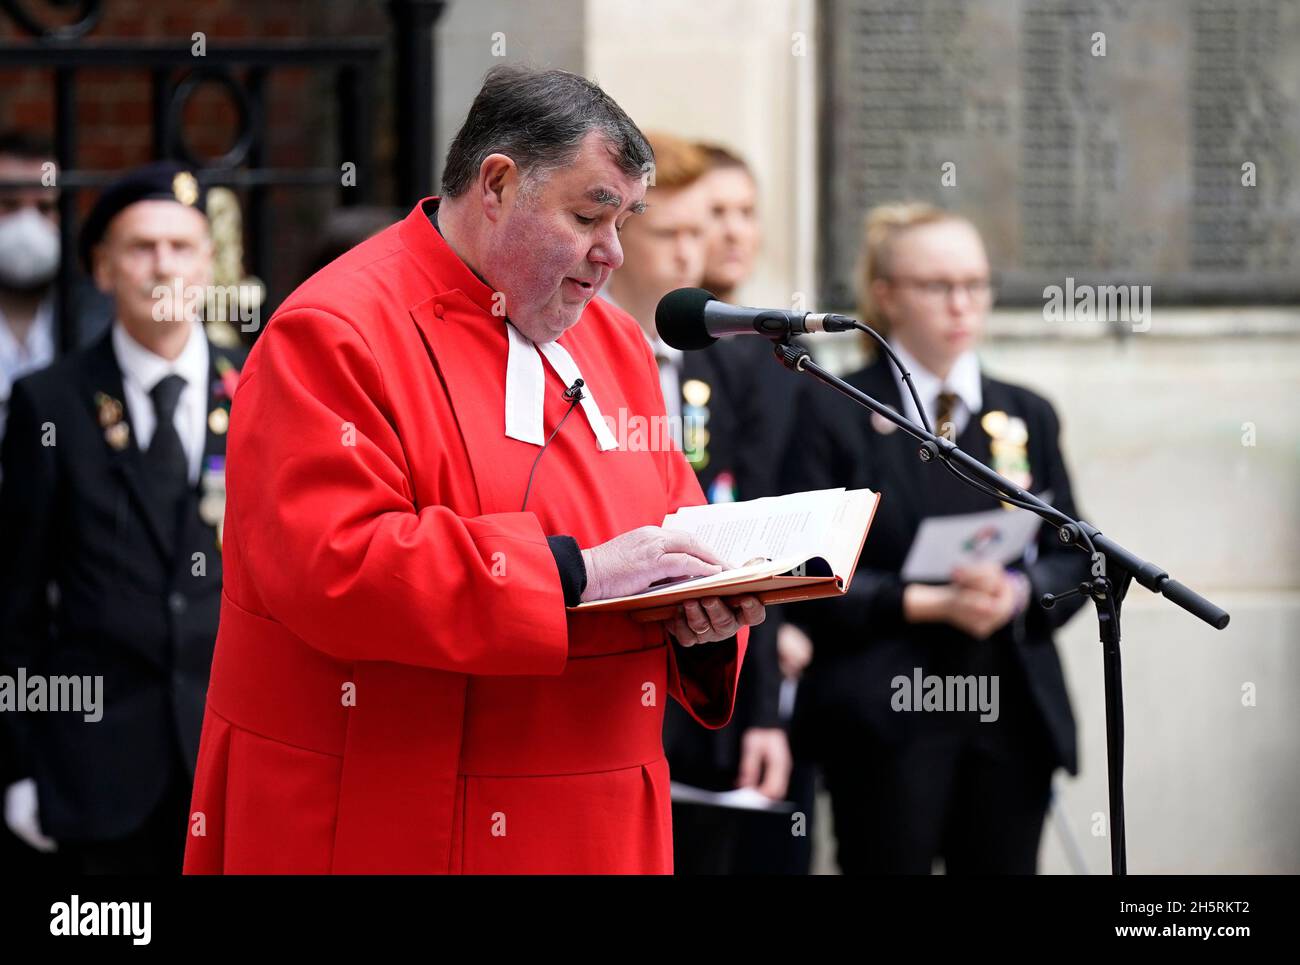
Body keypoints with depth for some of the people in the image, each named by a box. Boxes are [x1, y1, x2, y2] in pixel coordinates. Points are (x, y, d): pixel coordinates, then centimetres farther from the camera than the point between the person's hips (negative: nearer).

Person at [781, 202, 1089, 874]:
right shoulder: (833, 413, 1)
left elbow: (1072, 560, 13)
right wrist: (923, 603, -16)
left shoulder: (1028, 417, 15)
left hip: (1014, 717, 4)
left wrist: (1019, 593, -9)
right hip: (886, 723, -4)